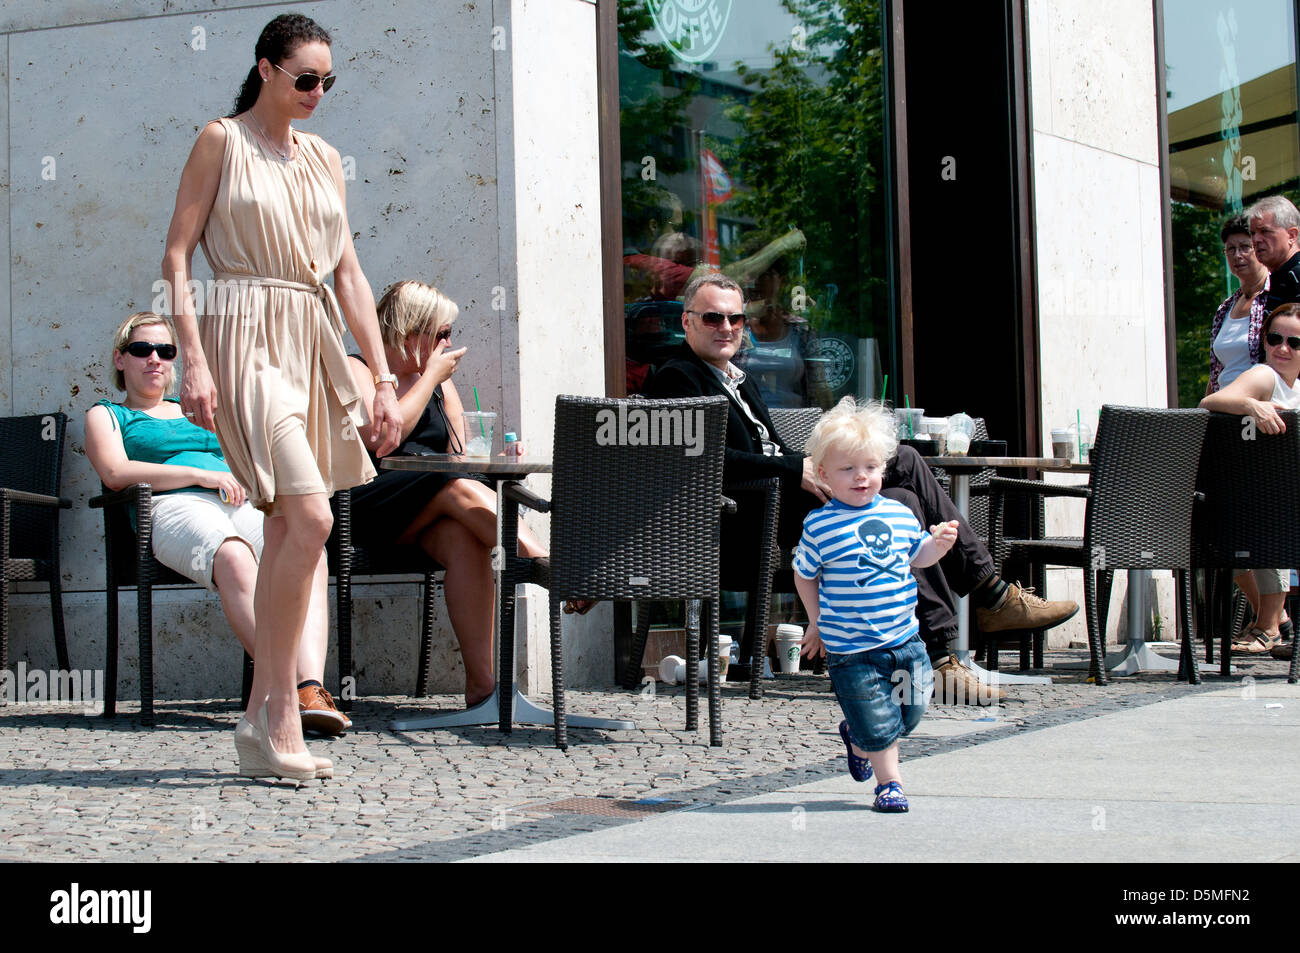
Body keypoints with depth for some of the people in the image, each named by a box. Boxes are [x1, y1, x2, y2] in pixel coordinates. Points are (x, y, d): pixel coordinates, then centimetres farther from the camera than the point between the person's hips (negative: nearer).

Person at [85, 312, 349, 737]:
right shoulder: (106, 415, 22)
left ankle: (312, 689, -51)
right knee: (233, 556, -41)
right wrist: (201, 474, -8)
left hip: (240, 505, 4)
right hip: (174, 509, -4)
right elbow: (115, 473, 1)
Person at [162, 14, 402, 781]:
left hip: (314, 344, 6)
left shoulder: (323, 158, 17)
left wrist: (385, 380, 10)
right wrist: (195, 360, -14)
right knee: (309, 516, -20)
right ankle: (281, 711, -13)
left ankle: (262, 725, 9)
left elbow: (350, 273, 16)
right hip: (248, 336, -6)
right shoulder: (222, 141, 2)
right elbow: (177, 255, -3)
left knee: (289, 529, 4)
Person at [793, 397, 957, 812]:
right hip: (850, 648, -5)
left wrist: (938, 543, -3)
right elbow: (804, 576, 2)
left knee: (908, 712, 14)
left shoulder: (899, 513, 3)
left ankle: (857, 736, 40)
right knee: (879, 723, -1)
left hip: (904, 637, 5)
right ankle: (888, 782, 19)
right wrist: (818, 622, 3)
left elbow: (917, 555, 18)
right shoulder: (819, 525, -9)